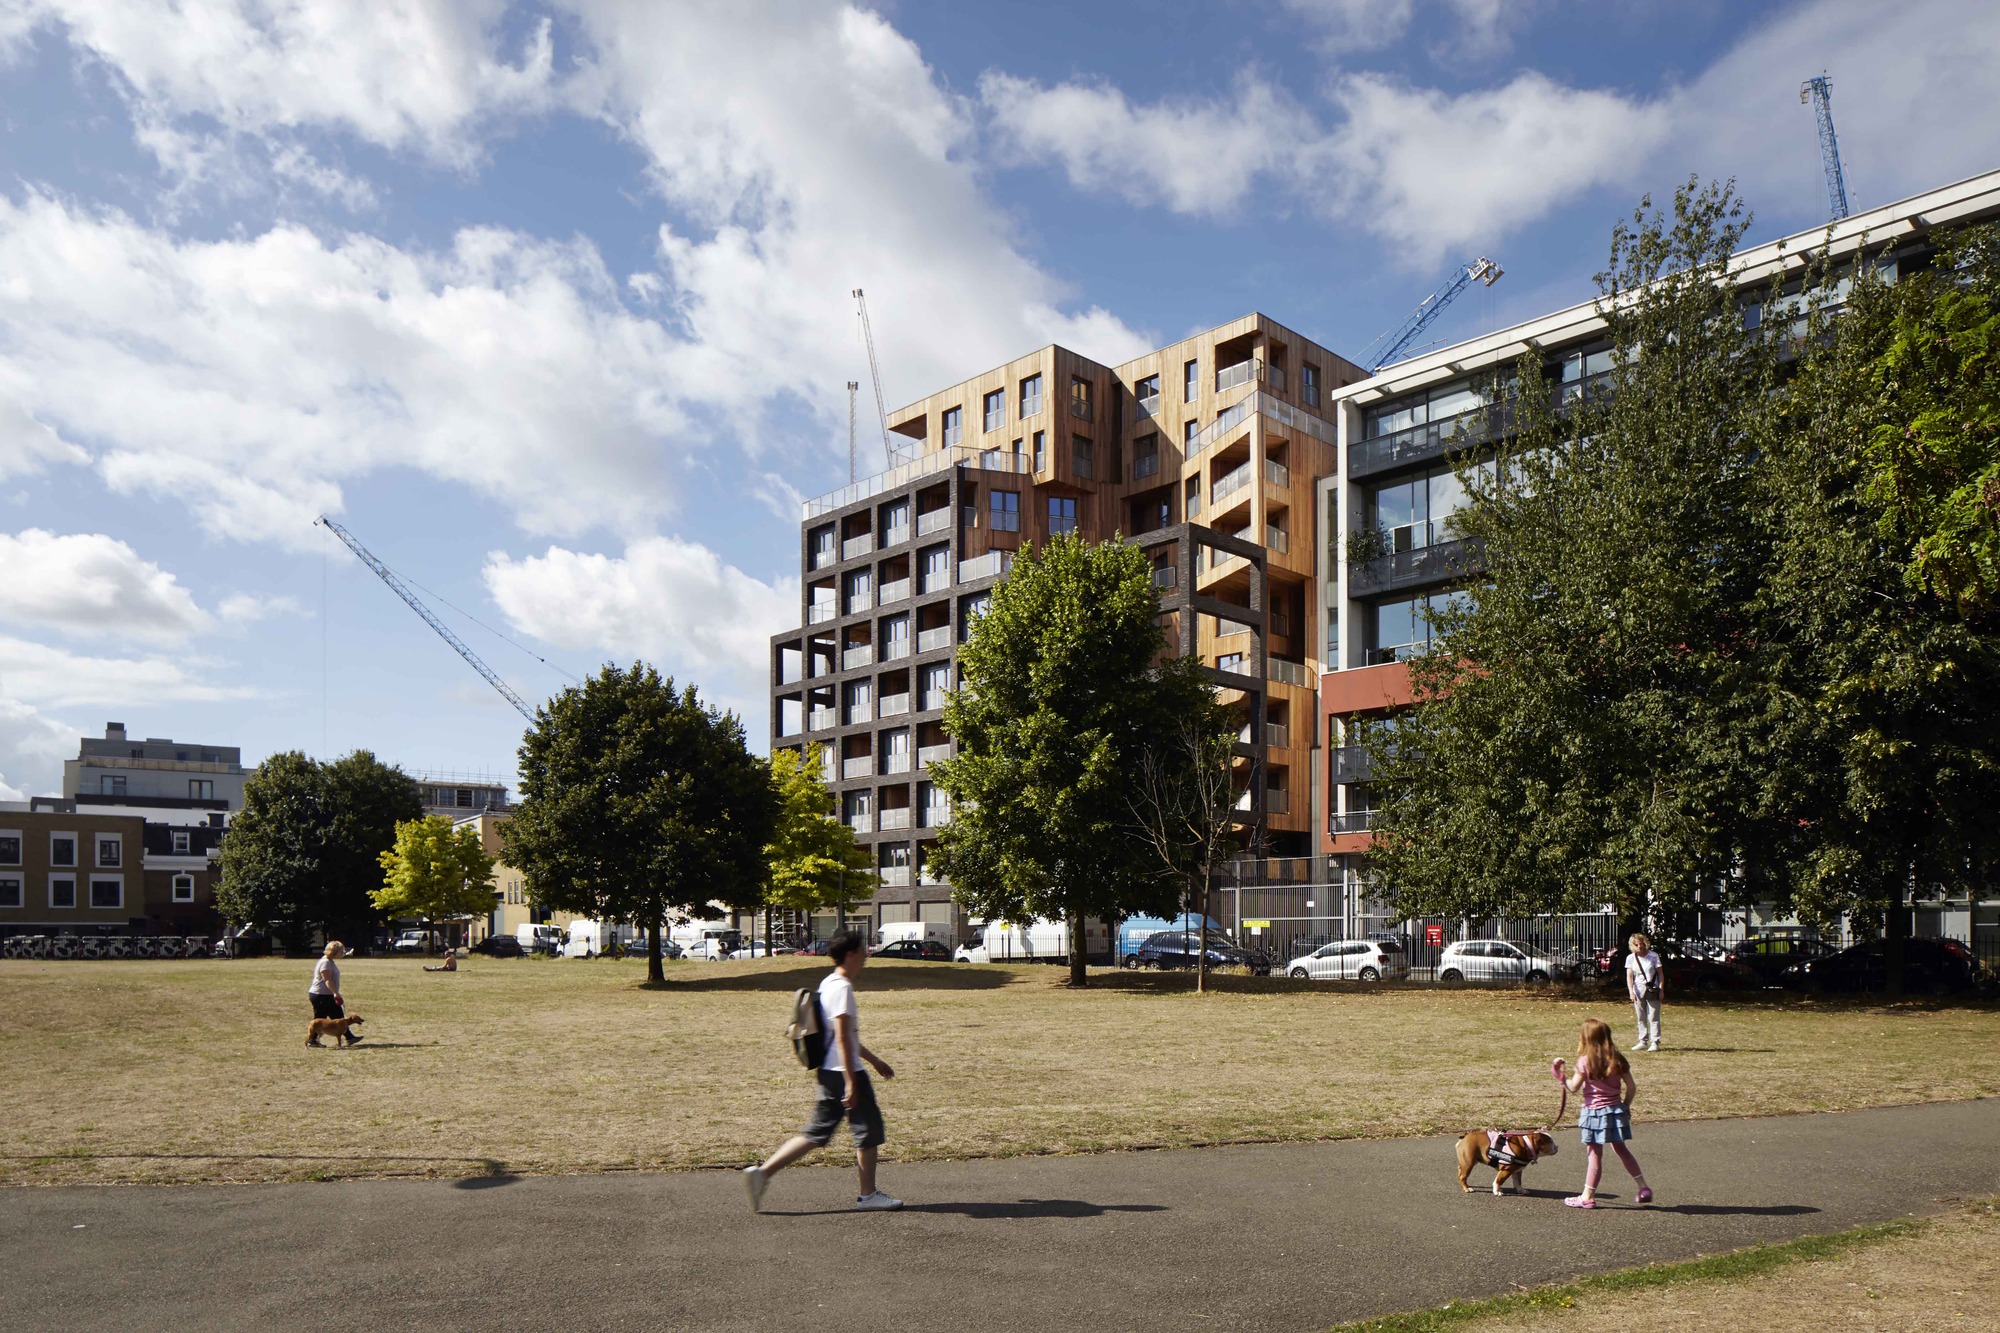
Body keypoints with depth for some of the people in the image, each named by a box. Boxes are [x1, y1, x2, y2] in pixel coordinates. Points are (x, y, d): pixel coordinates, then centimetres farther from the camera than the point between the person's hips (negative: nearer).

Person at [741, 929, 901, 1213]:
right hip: (844, 1072, -9)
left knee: (817, 1132, 11)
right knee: (869, 1129, 3)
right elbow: (842, 1038, -21)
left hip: (829, 1072, 10)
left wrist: (874, 1060, 31)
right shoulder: (841, 988, -15)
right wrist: (851, 1082, -22)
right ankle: (868, 1195, 12)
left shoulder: (828, 985, 16)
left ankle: (763, 1172, 6)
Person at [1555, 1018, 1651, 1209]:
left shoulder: (1585, 1061, -13)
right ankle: (1644, 1187, 25)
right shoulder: (1617, 1059, 2)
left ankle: (1588, 1196, 7)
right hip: (1616, 1110, 5)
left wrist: (1561, 1074, -1)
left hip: (1595, 1111, -5)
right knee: (1621, 1149, 21)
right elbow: (1631, 1087, 3)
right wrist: (1625, 1106, 16)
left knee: (1594, 1154, 1)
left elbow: (1573, 1087, -15)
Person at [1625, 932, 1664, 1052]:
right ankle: (1643, 1041, 17)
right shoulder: (1630, 958, 2)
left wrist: (1661, 988, -9)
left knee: (1653, 1018, -4)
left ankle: (1654, 1042, 0)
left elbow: (1660, 974, 0)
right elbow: (1629, 976, -1)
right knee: (1641, 1018, 9)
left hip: (1652, 991, -3)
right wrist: (1631, 992, -11)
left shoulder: (1653, 956, -4)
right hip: (1638, 991, 3)